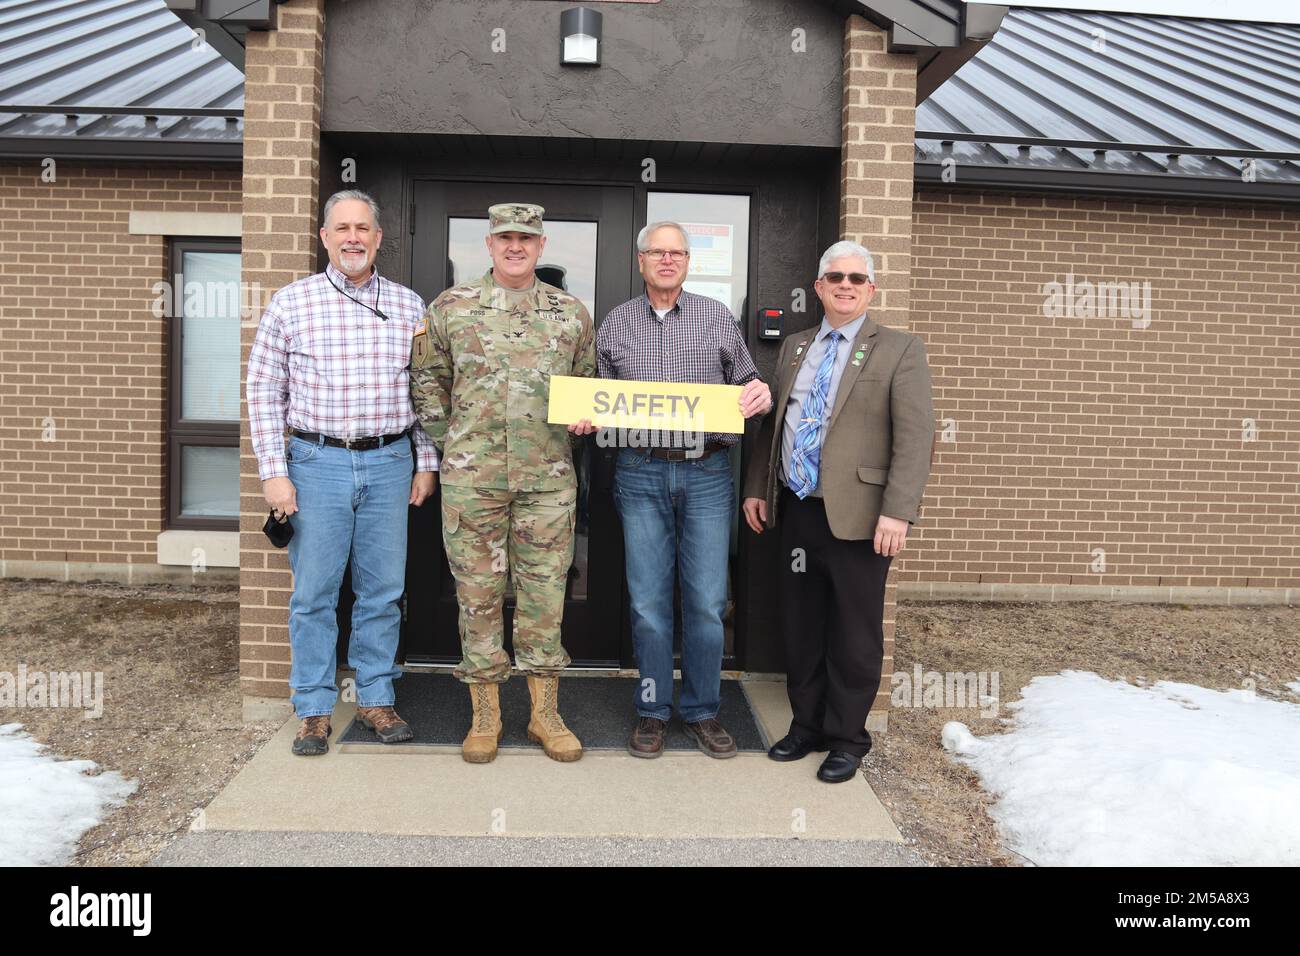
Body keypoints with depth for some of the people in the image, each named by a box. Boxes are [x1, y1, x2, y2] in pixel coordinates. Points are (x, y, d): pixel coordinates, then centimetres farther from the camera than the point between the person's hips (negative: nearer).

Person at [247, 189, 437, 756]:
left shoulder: (409, 305, 7)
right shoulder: (291, 303, 2)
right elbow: (264, 393, 2)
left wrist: (426, 464, 7)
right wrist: (274, 472, -5)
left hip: (390, 461, 2)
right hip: (318, 460, -1)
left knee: (382, 591, 8)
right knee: (314, 592, 3)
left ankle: (376, 699, 22)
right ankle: (314, 710, 16)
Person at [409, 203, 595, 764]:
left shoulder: (571, 312, 9)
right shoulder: (451, 307, 5)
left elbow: (588, 383, 19)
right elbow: (427, 380, 11)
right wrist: (446, 442, 4)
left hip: (548, 477, 1)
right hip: (472, 477, -1)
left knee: (544, 592, 6)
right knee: (478, 592, 5)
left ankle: (545, 713, 19)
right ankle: (485, 715, 19)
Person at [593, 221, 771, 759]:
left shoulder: (717, 317, 8)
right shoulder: (614, 325, 10)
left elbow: (747, 383, 11)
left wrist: (759, 395, -11)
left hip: (707, 473, 0)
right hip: (642, 475, 1)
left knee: (707, 601, 3)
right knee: (648, 600, 4)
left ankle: (702, 711, 19)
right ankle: (653, 710, 19)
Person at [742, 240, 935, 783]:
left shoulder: (899, 350, -3)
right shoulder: (794, 347, 14)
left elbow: (915, 438, -11)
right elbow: (771, 424, 18)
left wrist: (897, 512, -19)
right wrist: (757, 489, 12)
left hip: (857, 515, -5)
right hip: (797, 510, 5)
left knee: (854, 634, 5)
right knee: (801, 625, 14)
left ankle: (847, 739, 22)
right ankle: (807, 726, 30)